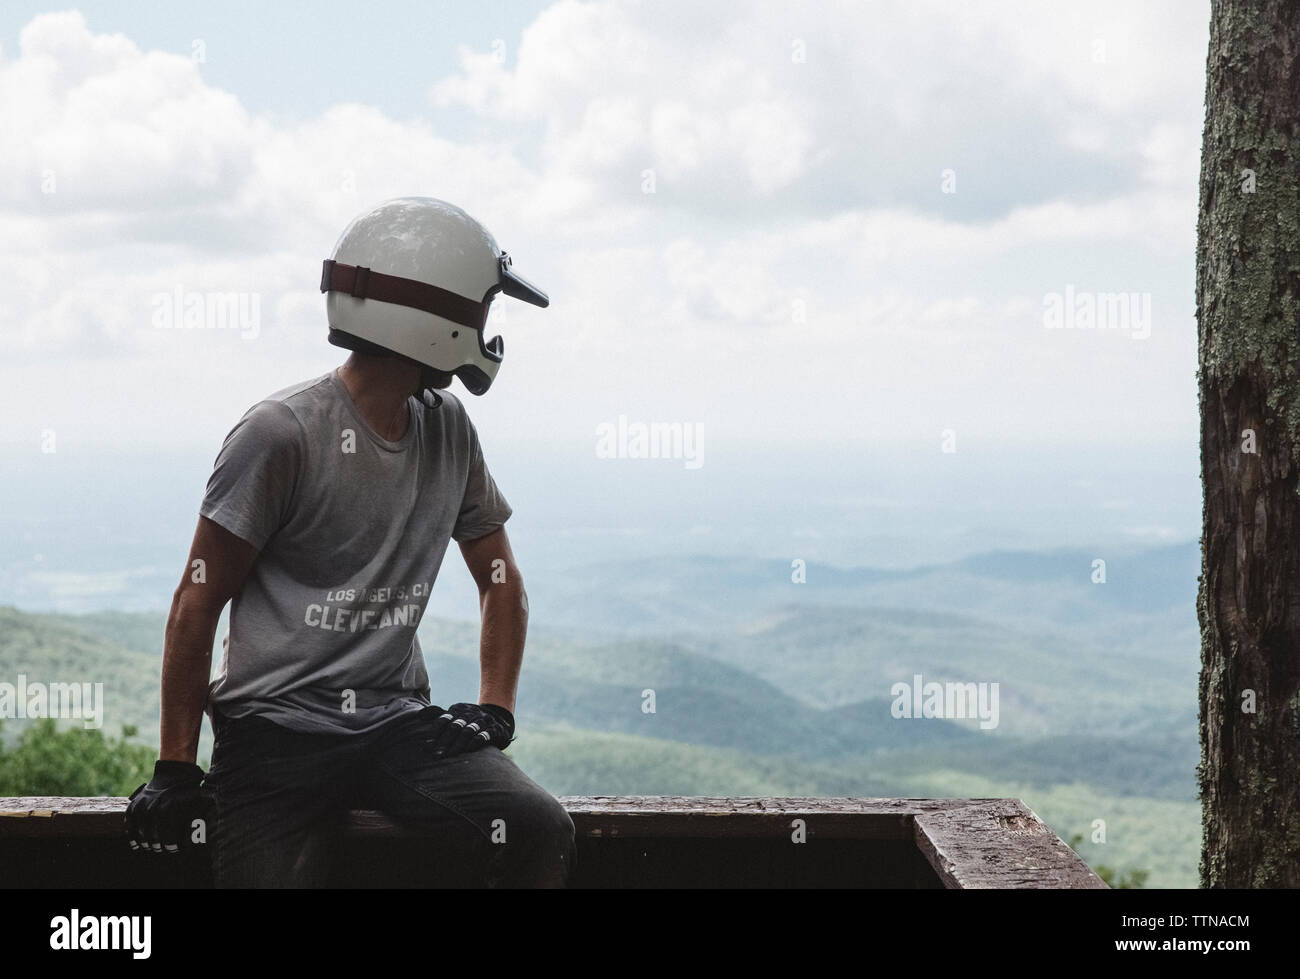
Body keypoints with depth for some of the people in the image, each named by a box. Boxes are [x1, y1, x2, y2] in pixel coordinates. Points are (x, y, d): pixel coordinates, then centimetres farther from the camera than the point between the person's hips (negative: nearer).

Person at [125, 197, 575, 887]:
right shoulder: (282, 434, -10)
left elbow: (501, 581, 18)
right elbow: (197, 602, -6)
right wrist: (175, 770, -5)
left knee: (541, 834, -19)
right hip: (275, 726, -4)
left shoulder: (449, 429, 9)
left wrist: (494, 711, 3)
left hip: (399, 722, 4)